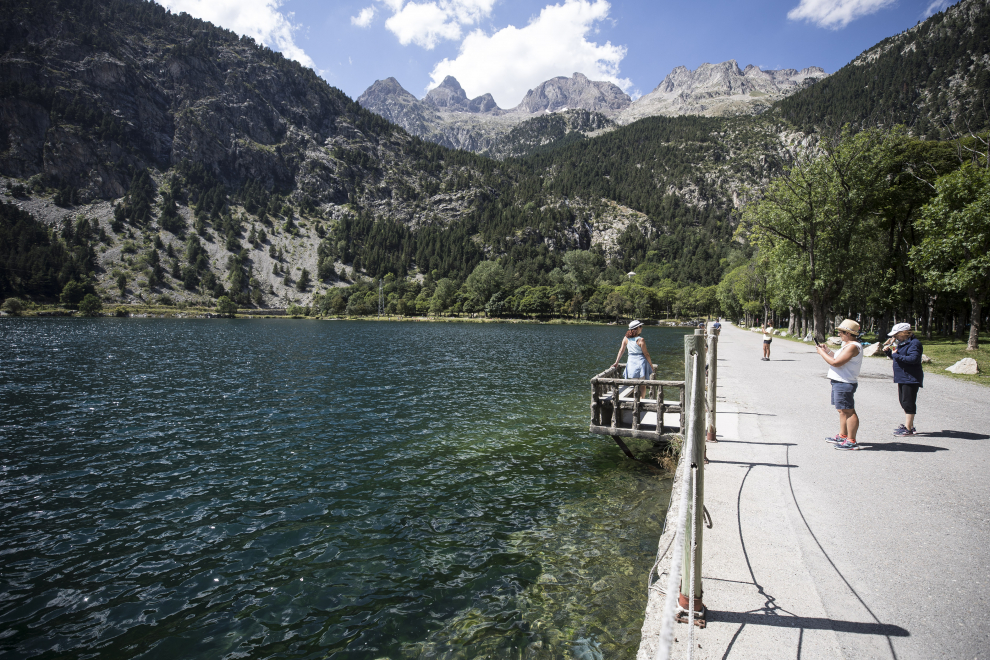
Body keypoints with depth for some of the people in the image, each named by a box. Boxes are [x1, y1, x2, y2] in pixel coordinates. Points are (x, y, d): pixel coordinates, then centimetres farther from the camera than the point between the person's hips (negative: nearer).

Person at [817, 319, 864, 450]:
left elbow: (836, 362, -24)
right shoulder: (847, 345, 16)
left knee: (848, 411, -8)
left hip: (844, 384, -11)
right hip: (839, 382, 11)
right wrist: (827, 350, 14)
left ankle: (851, 441, -5)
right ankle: (842, 436, 29)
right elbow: (838, 358, 21)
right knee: (843, 410, 18)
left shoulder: (853, 346, -18)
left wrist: (822, 353, -12)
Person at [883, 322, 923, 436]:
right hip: (902, 377, 10)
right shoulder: (901, 342, 15)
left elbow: (913, 358, -28)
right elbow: (897, 357, 24)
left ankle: (908, 429, -1)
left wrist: (896, 355, -23)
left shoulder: (914, 343, -15)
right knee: (904, 402, 17)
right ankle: (909, 425, 27)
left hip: (911, 378, -10)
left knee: (908, 403, -6)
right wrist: (888, 351, 7)